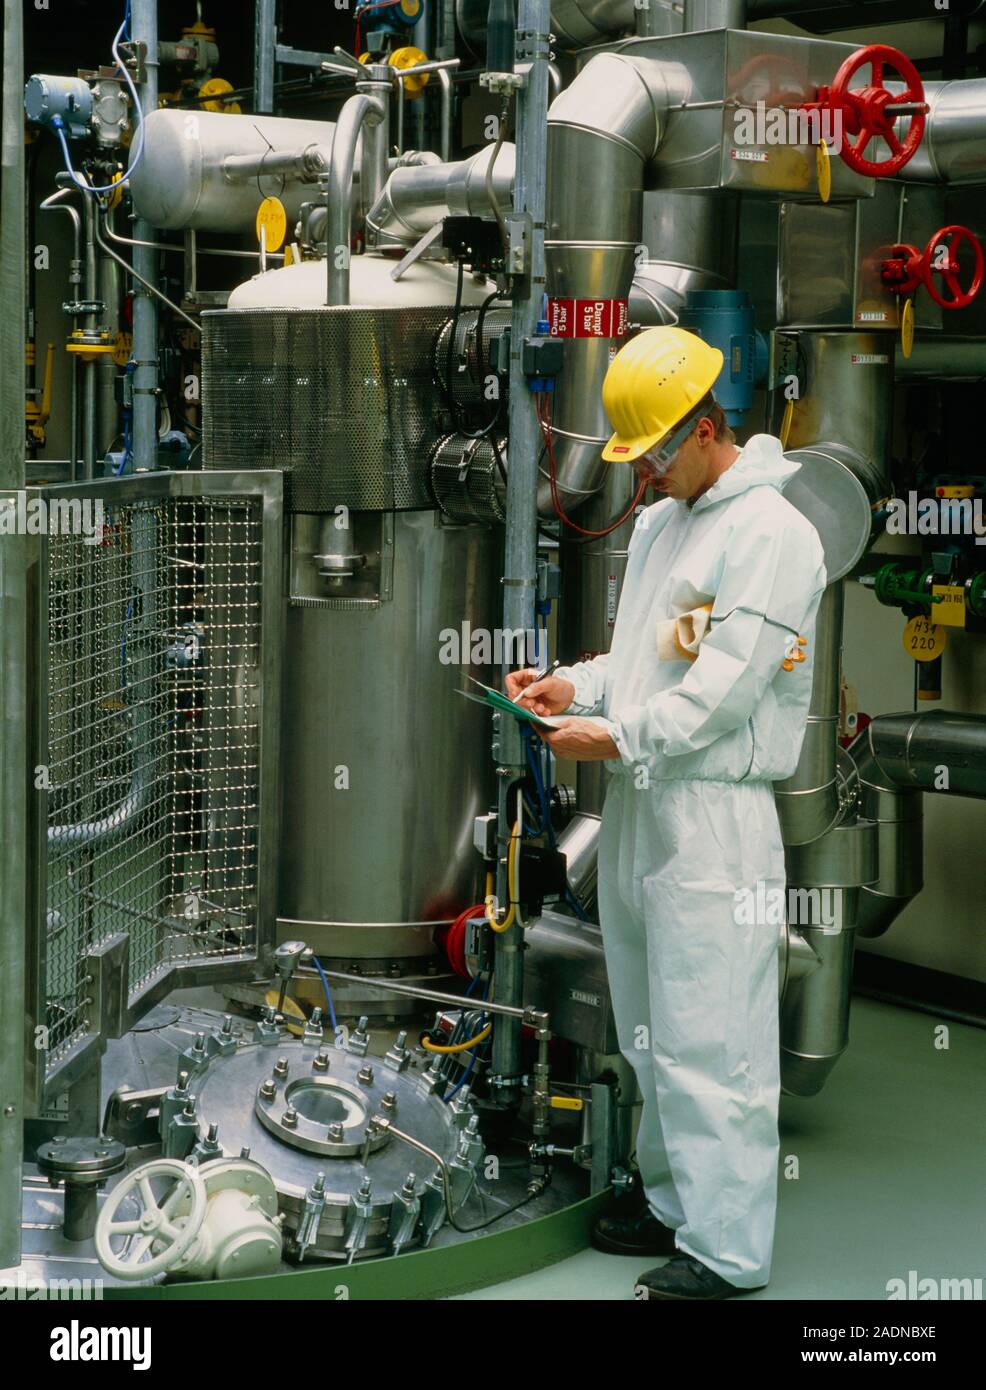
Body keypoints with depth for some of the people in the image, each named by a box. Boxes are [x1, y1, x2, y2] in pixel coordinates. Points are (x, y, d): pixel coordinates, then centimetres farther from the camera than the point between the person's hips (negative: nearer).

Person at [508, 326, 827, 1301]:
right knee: (650, 1034, 16)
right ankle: (674, 1207, 28)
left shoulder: (771, 532, -11)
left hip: (714, 818, -9)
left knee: (709, 1039, -6)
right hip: (637, 805, 9)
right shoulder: (657, 527, 18)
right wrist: (577, 687, 8)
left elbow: (728, 684, -18)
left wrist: (619, 737, -18)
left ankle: (727, 1248, 1)